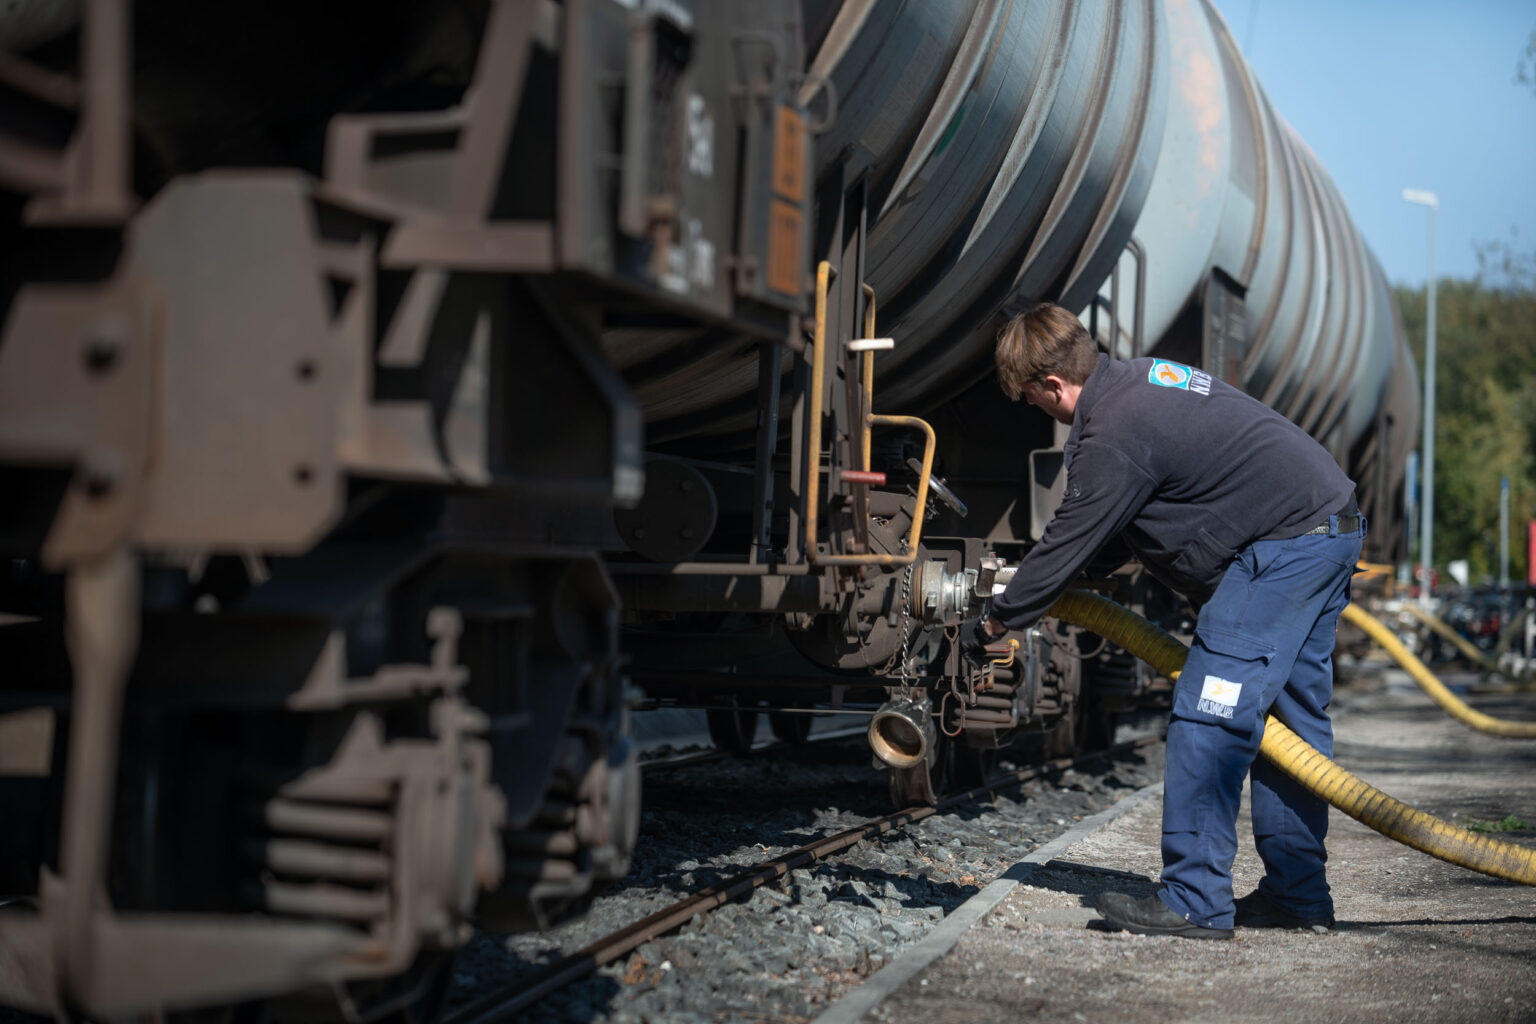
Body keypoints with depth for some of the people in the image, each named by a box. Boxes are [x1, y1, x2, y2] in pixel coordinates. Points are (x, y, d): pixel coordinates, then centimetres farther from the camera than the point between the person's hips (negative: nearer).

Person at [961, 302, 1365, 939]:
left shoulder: (1114, 435, -17)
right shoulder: (1141, 378, 15)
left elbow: (1065, 548, -9)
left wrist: (991, 625, 4)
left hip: (1287, 543, -11)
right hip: (1334, 527, 11)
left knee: (1209, 717, -10)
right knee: (1289, 715, 15)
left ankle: (1194, 902, -8)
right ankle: (1298, 892, 21)